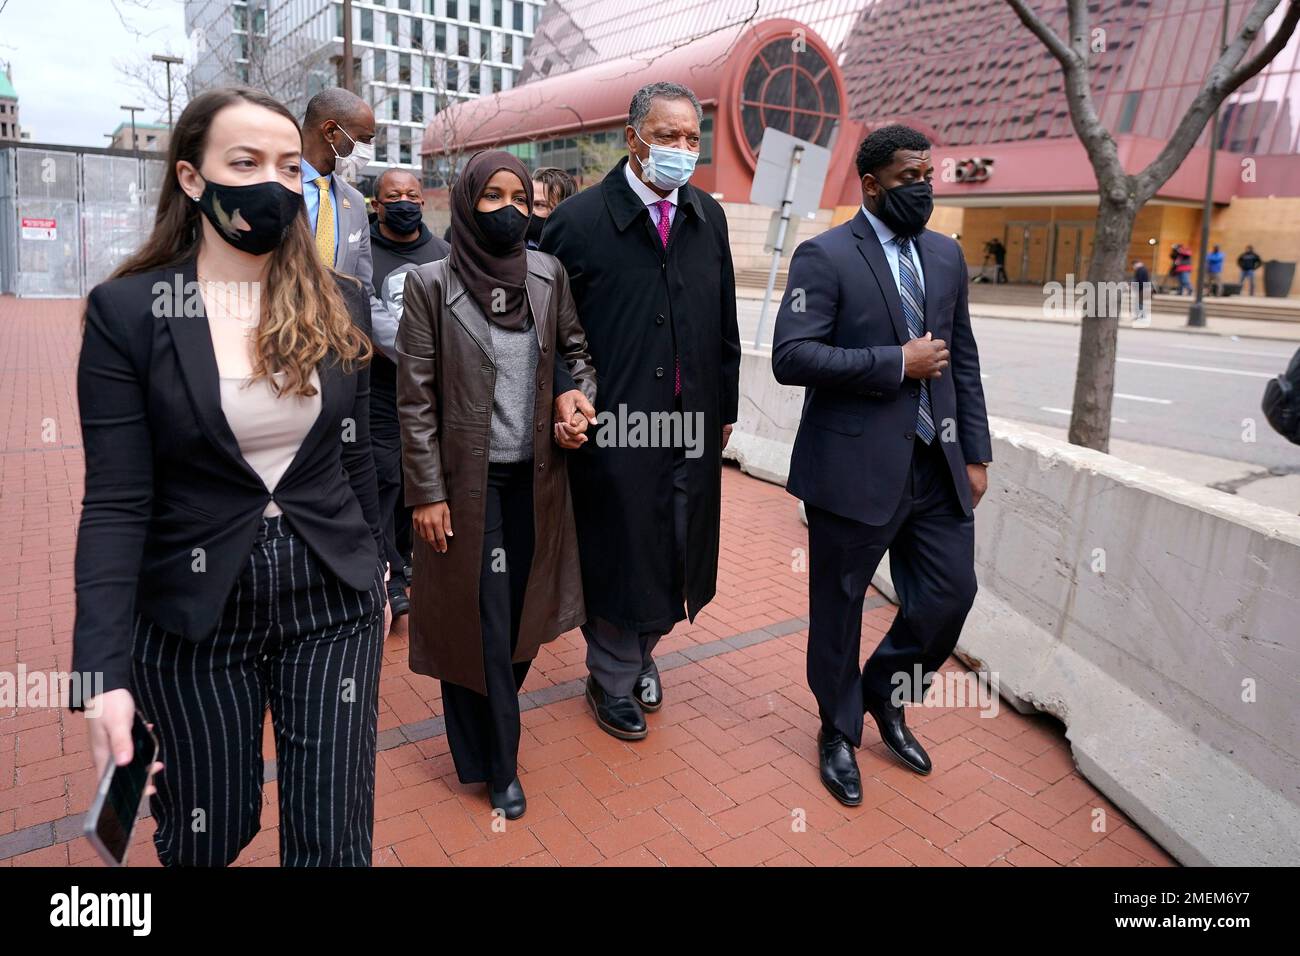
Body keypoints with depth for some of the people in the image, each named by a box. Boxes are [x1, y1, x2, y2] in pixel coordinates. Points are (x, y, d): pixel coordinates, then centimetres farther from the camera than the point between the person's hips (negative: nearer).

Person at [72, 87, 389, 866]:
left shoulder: (340, 303, 0)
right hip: (195, 618, -1)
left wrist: (376, 576, 14)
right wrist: (104, 669, -17)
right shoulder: (126, 311, -9)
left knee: (334, 839, 9)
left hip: (334, 603, 2)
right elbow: (116, 502, -11)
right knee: (208, 835, 18)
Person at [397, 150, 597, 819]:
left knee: (521, 610, 13)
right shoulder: (431, 284, -7)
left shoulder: (548, 276, 2)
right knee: (482, 618, 4)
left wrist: (581, 400, -6)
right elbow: (415, 398, -7)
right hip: (469, 481, -3)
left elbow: (576, 350, 16)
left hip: (535, 476, 4)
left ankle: (491, 724, 39)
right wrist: (427, 494, -9)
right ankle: (495, 762, 23)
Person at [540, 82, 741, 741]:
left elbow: (724, 323, 12)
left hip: (693, 427, 5)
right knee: (619, 554, 8)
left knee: (676, 552, 16)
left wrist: (725, 408, 13)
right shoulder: (581, 218, -9)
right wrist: (564, 406, -11)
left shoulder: (708, 218, 7)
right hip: (613, 424, -5)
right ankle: (612, 679, 32)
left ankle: (642, 652, 43)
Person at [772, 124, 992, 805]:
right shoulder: (825, 256, -8)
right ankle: (839, 734, 32)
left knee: (951, 595, 8)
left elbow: (963, 360, 15)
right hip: (855, 467, -5)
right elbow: (791, 357, -19)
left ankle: (885, 695, 37)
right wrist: (897, 362, -17)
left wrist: (976, 454, 12)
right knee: (838, 608, 9)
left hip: (936, 466, 6)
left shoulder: (946, 254, 12)